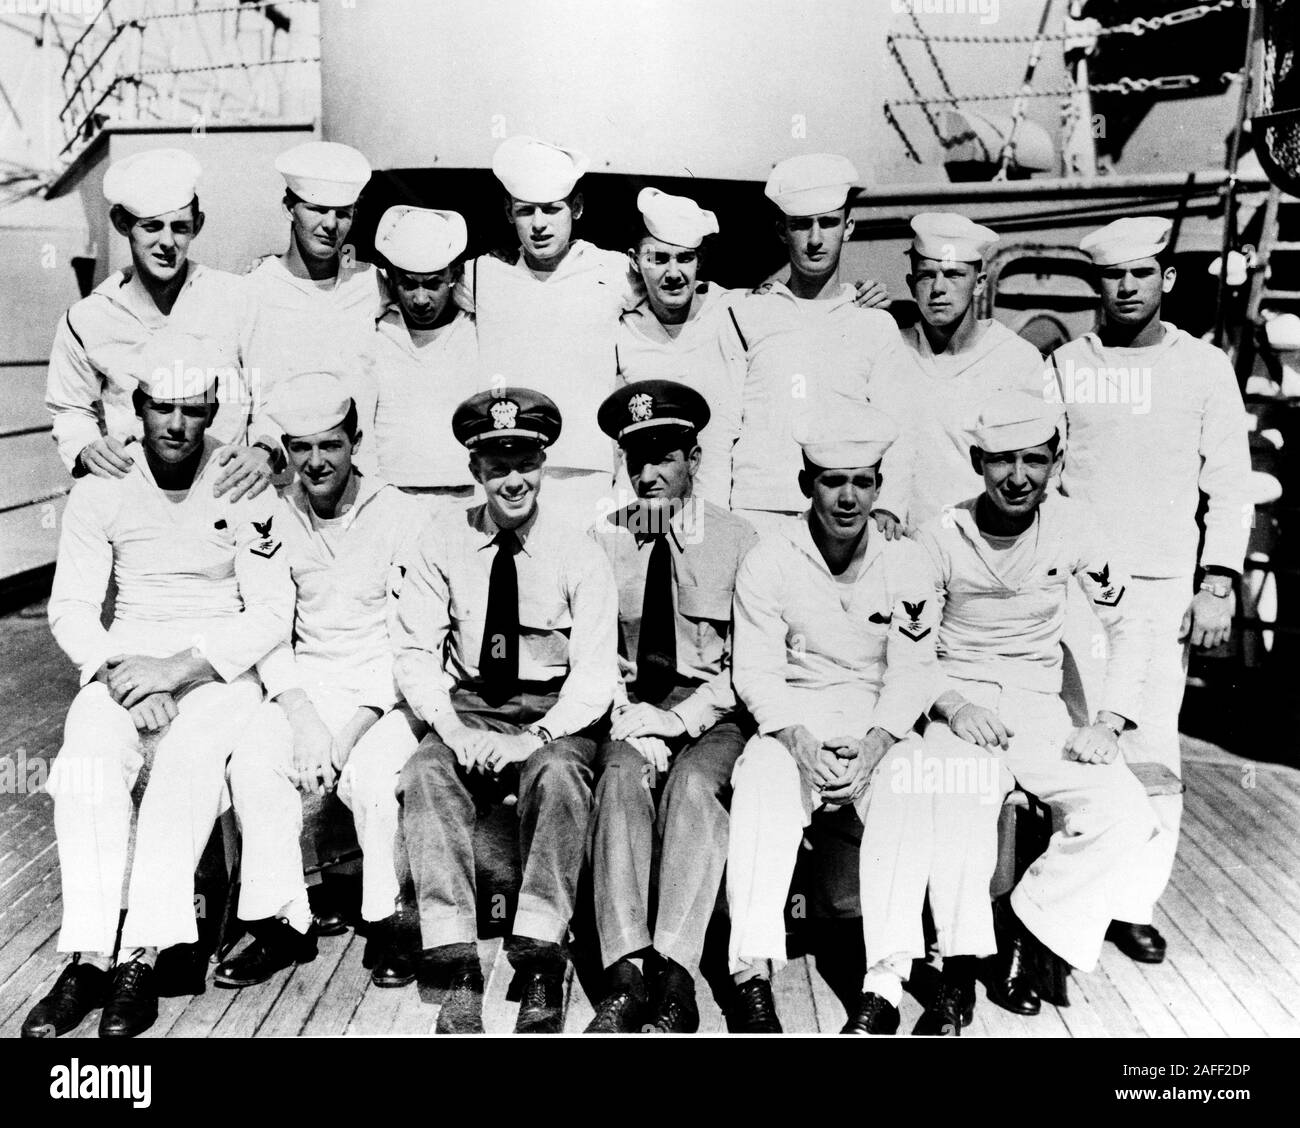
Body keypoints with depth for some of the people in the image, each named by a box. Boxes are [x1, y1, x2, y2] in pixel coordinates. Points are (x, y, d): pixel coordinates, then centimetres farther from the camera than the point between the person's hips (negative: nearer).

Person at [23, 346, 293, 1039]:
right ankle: (90, 954, -26)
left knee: (189, 759, -33)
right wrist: (122, 671, -16)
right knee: (87, 760, -28)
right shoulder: (101, 489, 5)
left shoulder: (245, 486, -3)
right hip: (124, 658, 2)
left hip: (221, 663, -2)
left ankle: (142, 955, -30)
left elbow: (273, 613, -8)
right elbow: (69, 608, 3)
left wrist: (180, 668, -19)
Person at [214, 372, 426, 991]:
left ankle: (389, 924, -8)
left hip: (385, 690, -3)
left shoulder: (402, 516, -5)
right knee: (252, 760, -22)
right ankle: (284, 922, -8)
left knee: (373, 773, -29)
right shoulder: (272, 519, 6)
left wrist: (349, 731, -19)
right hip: (303, 687, 4)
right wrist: (301, 713, -15)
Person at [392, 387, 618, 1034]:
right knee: (425, 774, -28)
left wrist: (537, 736, -24)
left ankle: (540, 967, -27)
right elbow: (416, 651, 0)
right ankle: (458, 968, -26)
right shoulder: (442, 543, 2)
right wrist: (451, 726, -18)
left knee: (559, 774, -33)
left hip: (554, 711, -2)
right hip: (467, 705, 2)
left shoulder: (579, 554, -5)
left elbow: (595, 672, -8)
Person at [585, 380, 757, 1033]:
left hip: (713, 714, -1)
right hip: (630, 711, 1)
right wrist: (624, 715, -14)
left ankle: (675, 979, -32)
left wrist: (679, 717, -14)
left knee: (694, 784, -31)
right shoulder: (603, 539, 10)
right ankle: (627, 976, -33)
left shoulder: (738, 541, 4)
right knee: (622, 777, -29)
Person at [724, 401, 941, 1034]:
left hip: (880, 727, 1)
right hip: (792, 725, -1)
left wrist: (876, 742, -19)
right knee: (761, 786, -32)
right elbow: (755, 670, -4)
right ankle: (753, 978, -34)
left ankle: (882, 986, -28)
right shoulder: (769, 560, 0)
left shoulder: (904, 562, 3)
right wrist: (799, 740, -21)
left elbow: (913, 670, -1)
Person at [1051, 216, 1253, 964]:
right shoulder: (1065, 363, 7)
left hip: (1164, 585, 0)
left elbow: (1230, 483, 5)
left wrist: (1219, 583, -4)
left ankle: (1137, 903, 11)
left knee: (1153, 746, 0)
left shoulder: (1204, 367, 6)